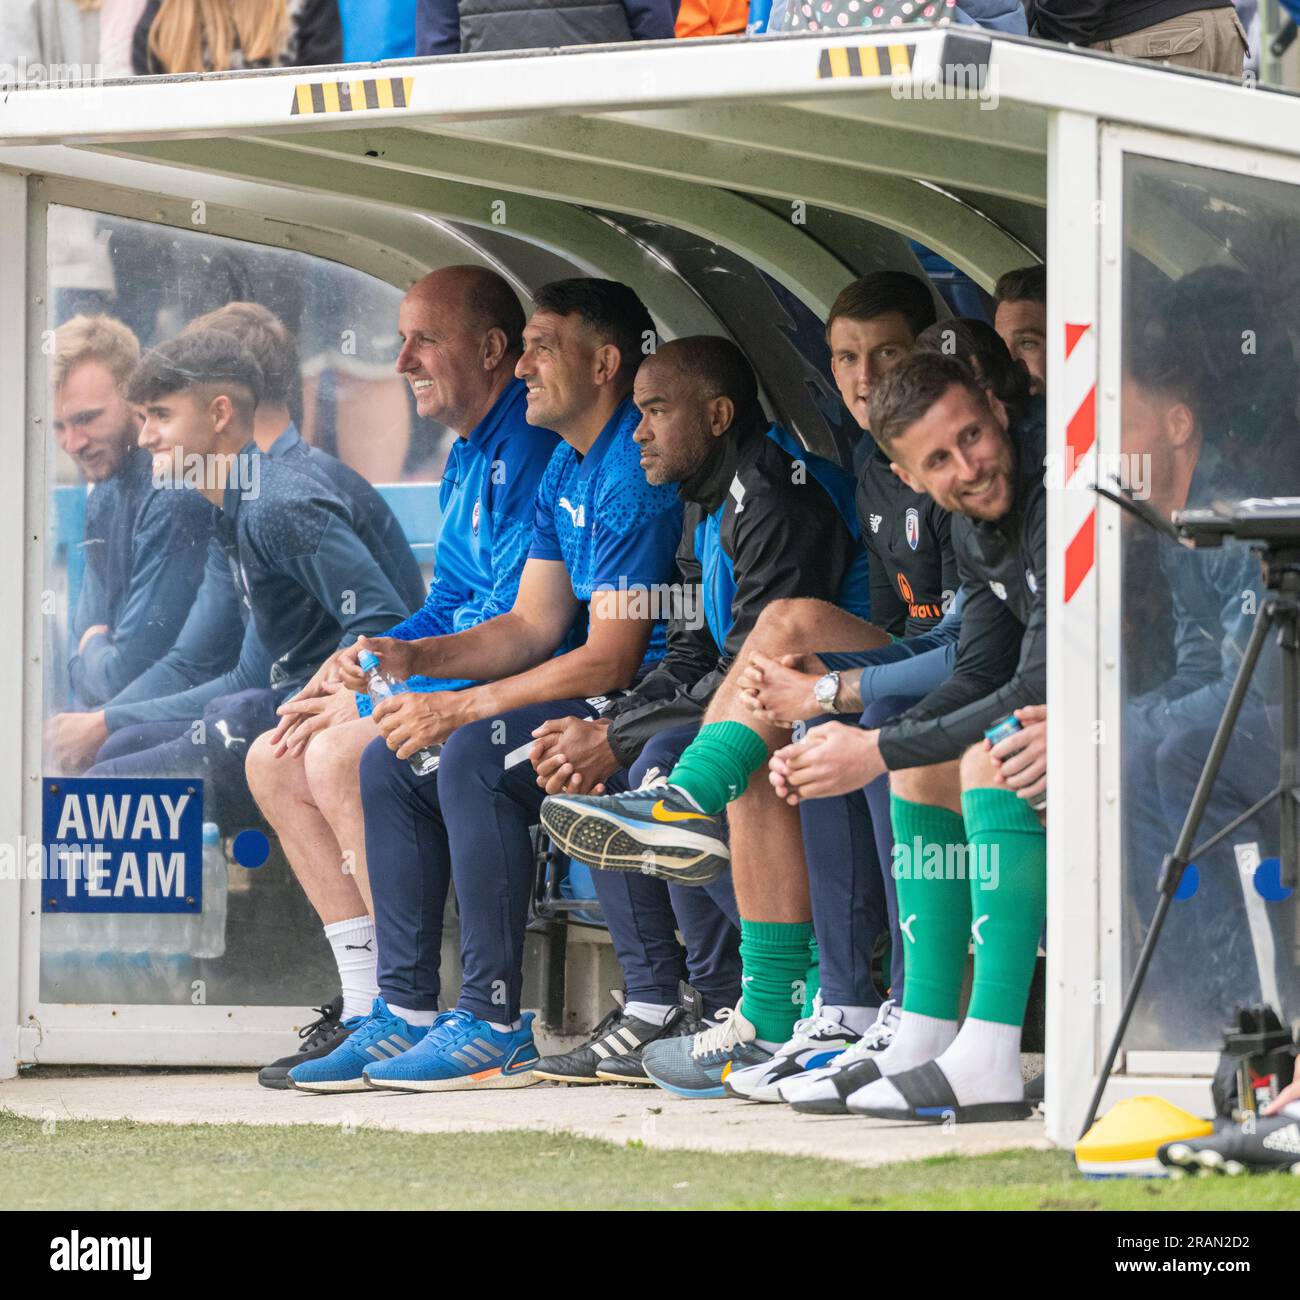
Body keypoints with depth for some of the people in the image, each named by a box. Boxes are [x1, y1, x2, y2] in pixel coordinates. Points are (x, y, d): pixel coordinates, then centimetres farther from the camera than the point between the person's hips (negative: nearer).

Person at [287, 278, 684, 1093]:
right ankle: (406, 1015, 2)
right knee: (391, 760, 3)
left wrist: (459, 708, -20)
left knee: (474, 755, -29)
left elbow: (609, 660, -22)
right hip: (599, 692, 11)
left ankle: (495, 1029, -24)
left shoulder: (635, 470, -17)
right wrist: (412, 658, 0)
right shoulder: (566, 469, 15)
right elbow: (532, 628, 16)